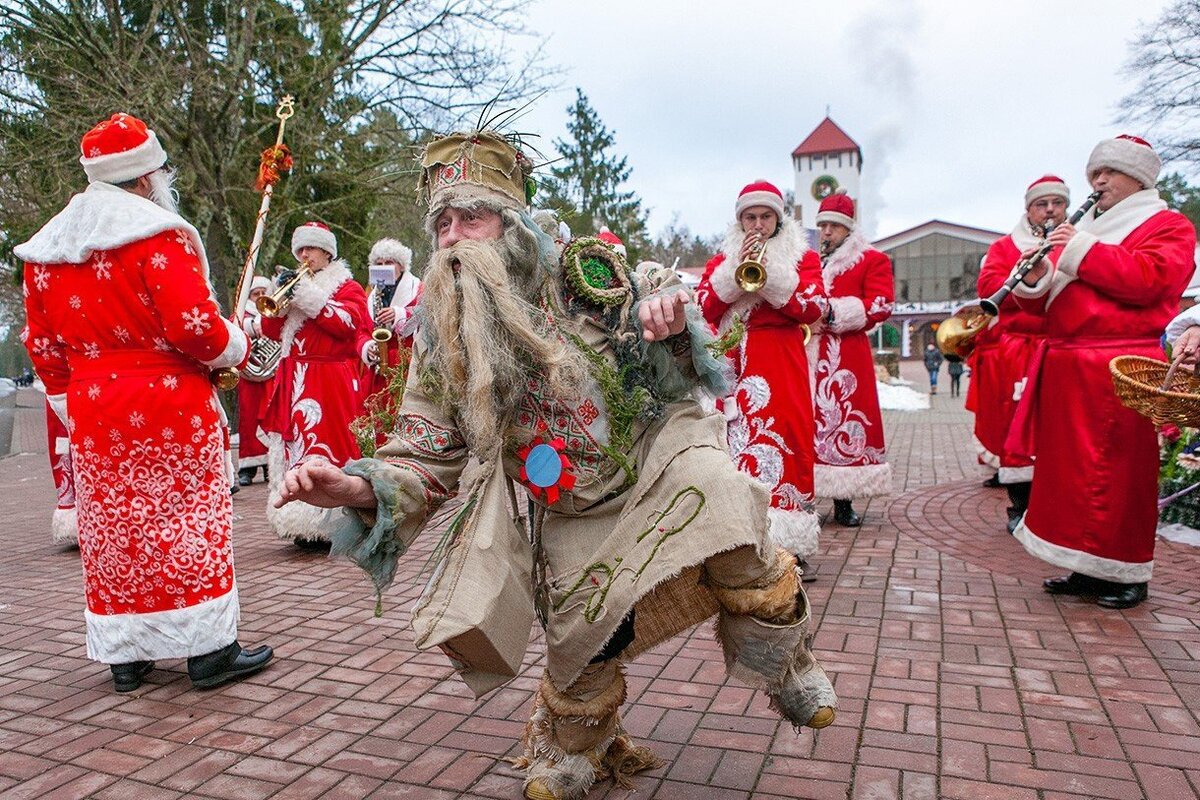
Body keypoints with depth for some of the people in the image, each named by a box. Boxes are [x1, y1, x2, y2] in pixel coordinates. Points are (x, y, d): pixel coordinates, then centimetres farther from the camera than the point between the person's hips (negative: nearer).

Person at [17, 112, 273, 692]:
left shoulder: (45, 250, 11)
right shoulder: (157, 236, -11)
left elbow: (43, 346, 13)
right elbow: (193, 324, -19)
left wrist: (70, 407, 21)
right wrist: (237, 349, 0)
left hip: (92, 412, 6)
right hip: (169, 407, -6)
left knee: (110, 527, 12)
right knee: (188, 521, 2)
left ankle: (124, 656, 22)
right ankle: (209, 649, 9)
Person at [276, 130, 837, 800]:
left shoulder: (585, 270, -8)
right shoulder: (441, 341, -4)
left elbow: (666, 294, 9)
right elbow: (428, 459, -3)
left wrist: (667, 304, -18)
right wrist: (359, 487, -24)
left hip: (659, 455, -1)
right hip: (569, 518, 2)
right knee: (580, 642, -2)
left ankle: (784, 662, 5)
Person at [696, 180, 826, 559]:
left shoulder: (803, 257, 12)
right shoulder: (721, 260, 17)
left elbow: (814, 309, -4)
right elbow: (704, 309, 2)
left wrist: (769, 276, -14)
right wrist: (735, 271, -8)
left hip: (783, 368, -2)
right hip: (734, 367, 2)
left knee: (784, 442, -9)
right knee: (735, 442, -5)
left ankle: (788, 545, -4)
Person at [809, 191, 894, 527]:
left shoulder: (872, 260, 10)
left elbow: (882, 305, -3)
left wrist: (832, 313, -12)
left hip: (847, 359, -2)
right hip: (805, 356, 3)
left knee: (846, 425, -4)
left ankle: (844, 502, 4)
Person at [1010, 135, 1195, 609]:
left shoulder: (1169, 227, 5)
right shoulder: (1084, 229, 24)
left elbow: (1146, 278, -16)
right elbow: (1045, 303, 19)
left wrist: (1080, 249, -15)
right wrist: (1035, 281, -3)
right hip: (1065, 369, 7)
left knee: (1116, 470, -6)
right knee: (1070, 467, 8)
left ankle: (1126, 574, 7)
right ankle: (1087, 569, 18)